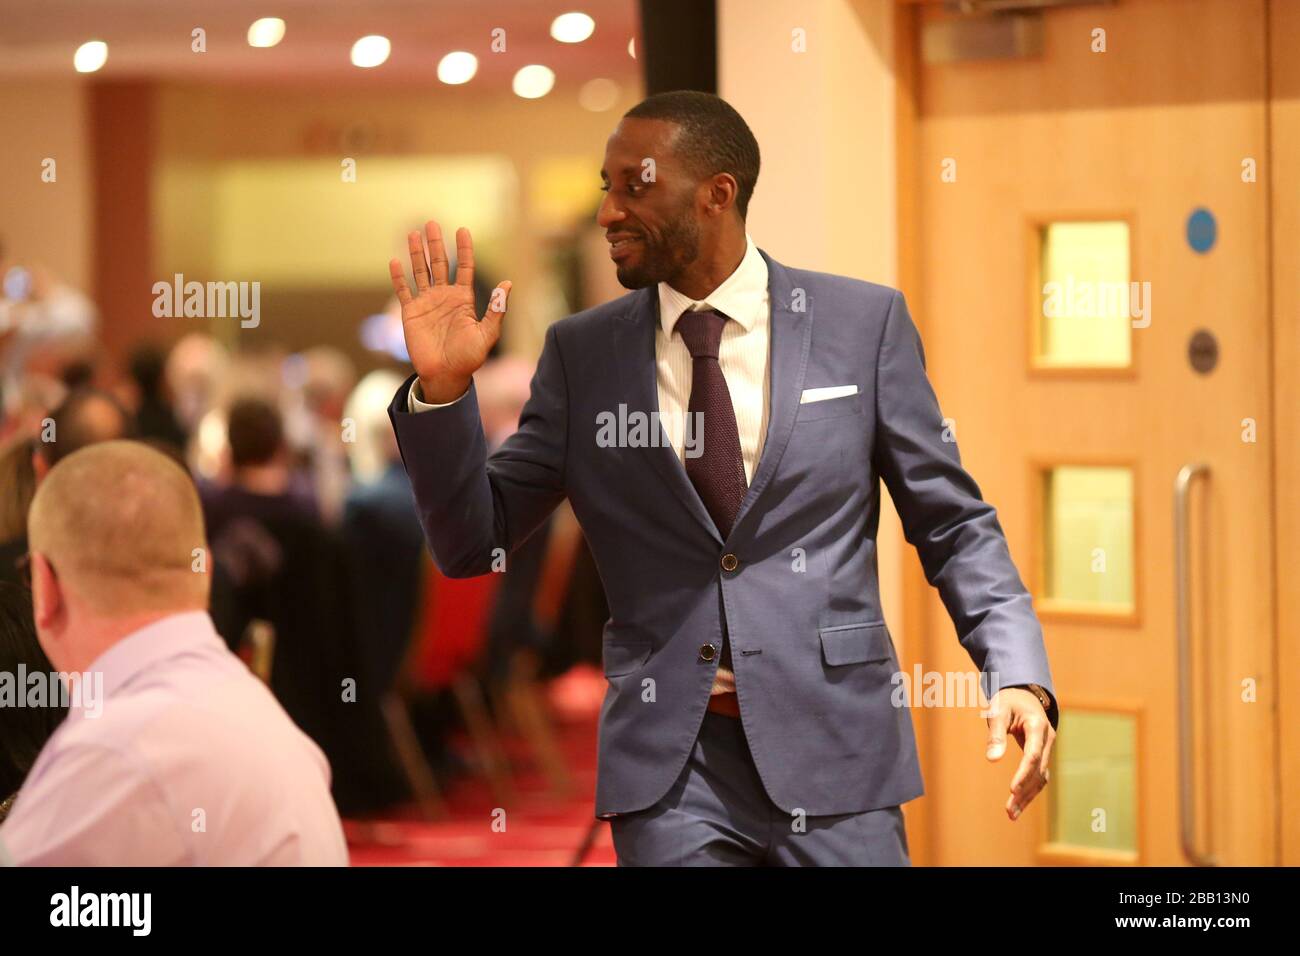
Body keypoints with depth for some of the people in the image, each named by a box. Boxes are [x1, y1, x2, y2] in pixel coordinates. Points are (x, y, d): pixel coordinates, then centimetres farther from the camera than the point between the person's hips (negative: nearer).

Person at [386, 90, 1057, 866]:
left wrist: (1019, 676, -10)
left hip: (833, 745, -1)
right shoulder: (583, 353, 7)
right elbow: (474, 543, 8)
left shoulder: (863, 324, 2)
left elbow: (953, 525, 4)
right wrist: (442, 389, -7)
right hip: (670, 767, 1)